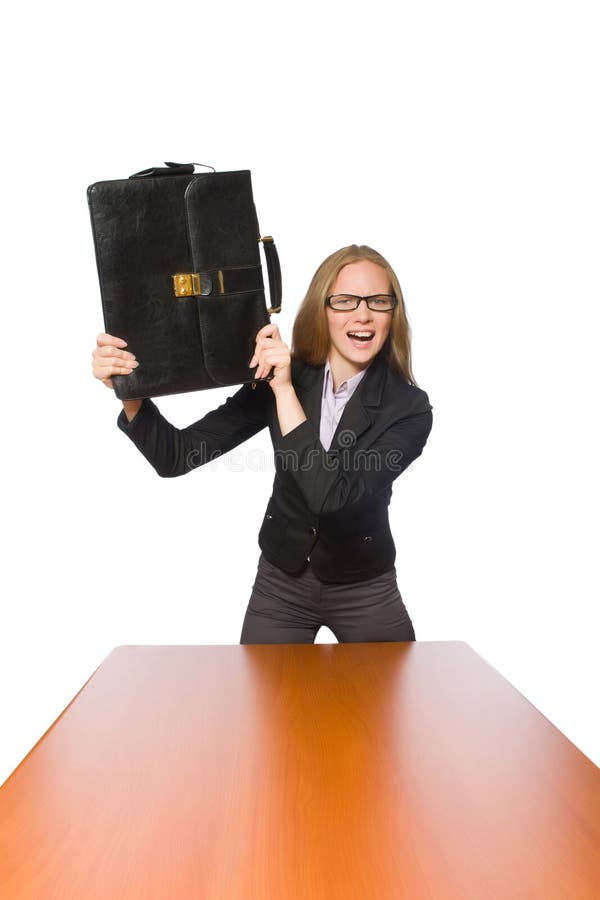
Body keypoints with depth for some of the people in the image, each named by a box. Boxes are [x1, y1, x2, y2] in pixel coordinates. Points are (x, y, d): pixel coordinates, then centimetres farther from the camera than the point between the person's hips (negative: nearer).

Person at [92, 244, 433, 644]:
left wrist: (286, 390, -34)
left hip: (365, 593, -1)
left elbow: (332, 496, -32)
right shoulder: (277, 376, -12)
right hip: (280, 585, 1)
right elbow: (177, 456, -15)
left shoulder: (410, 407, -19)